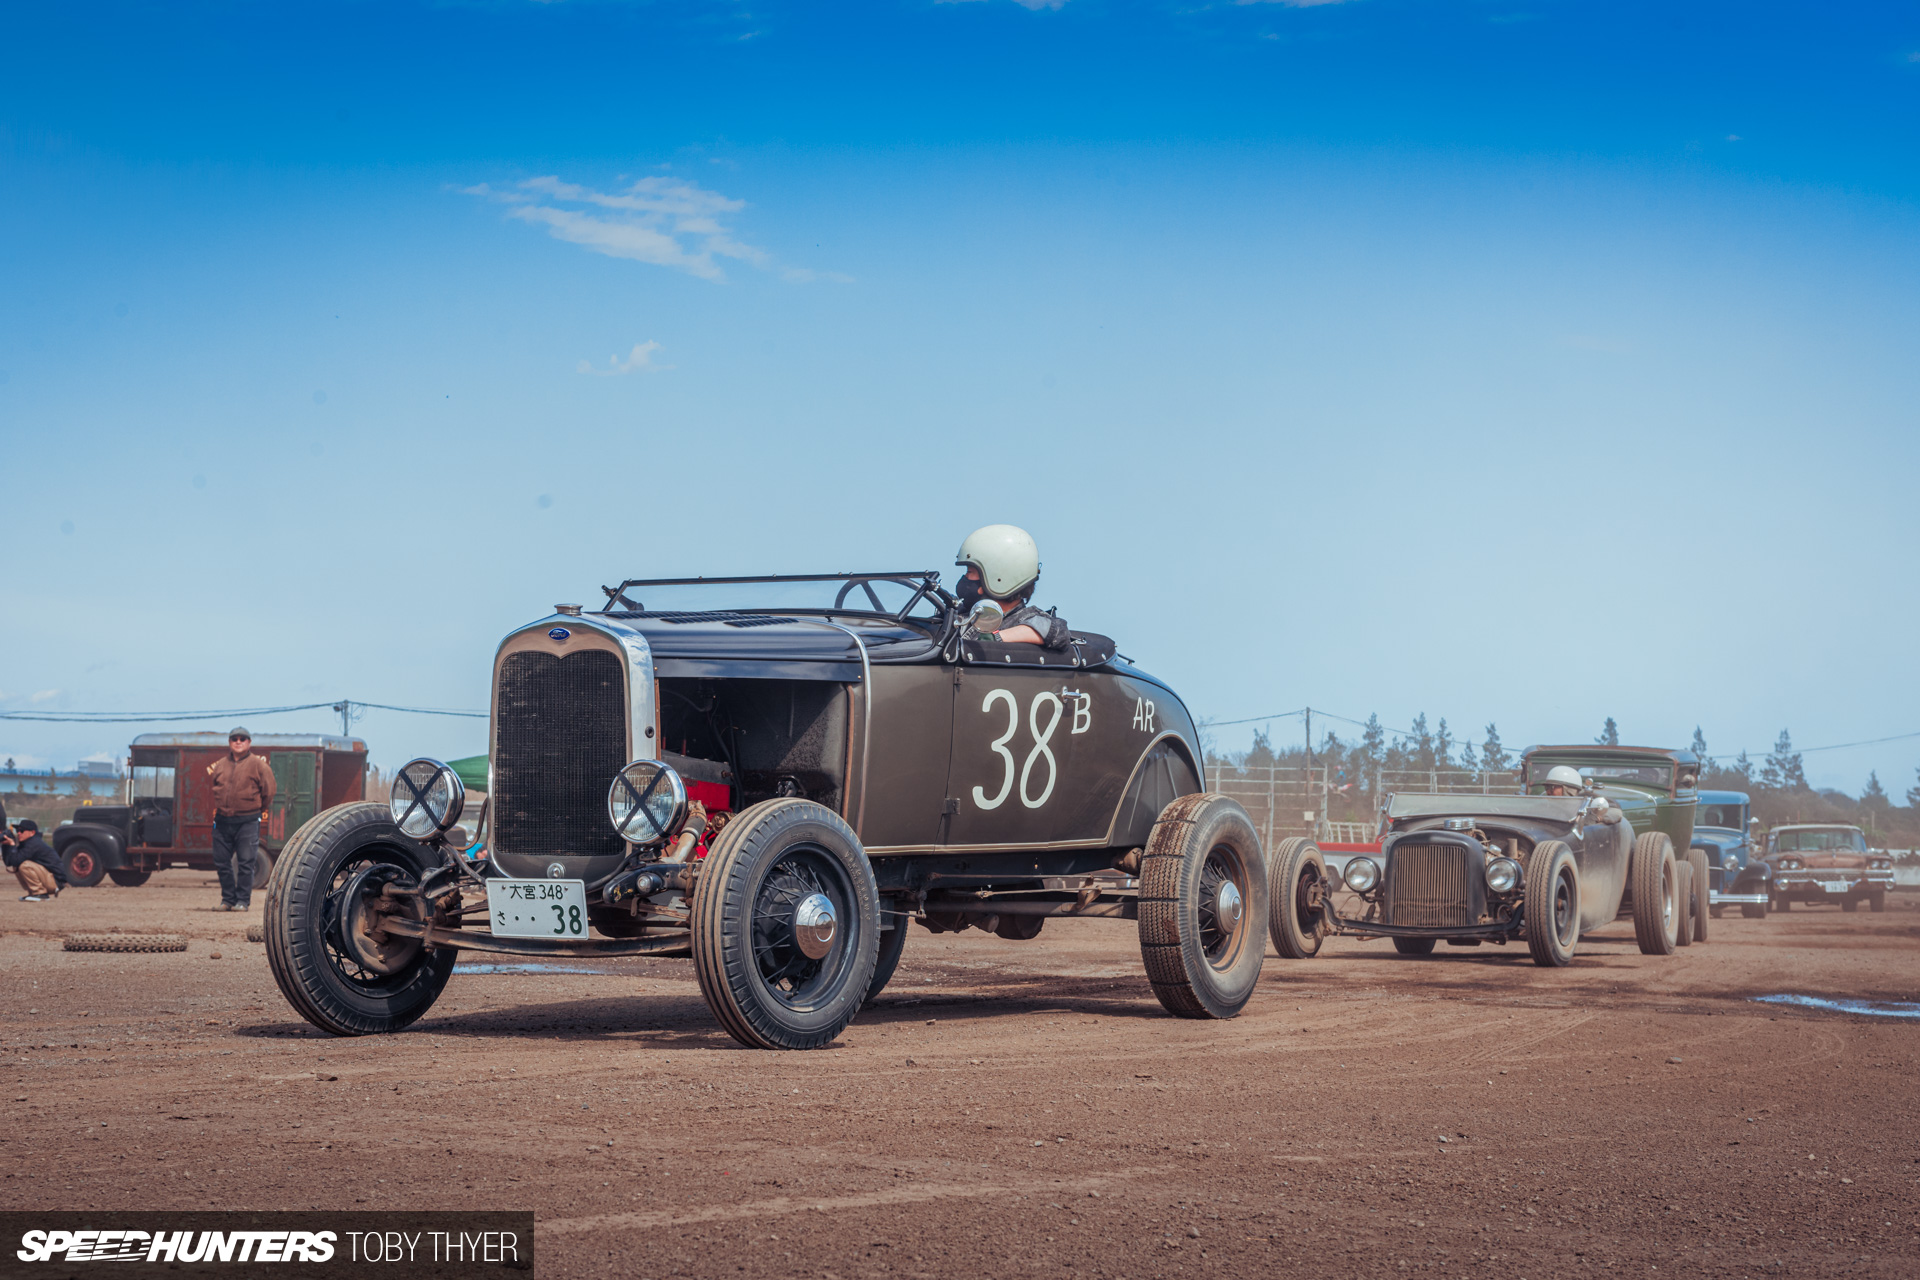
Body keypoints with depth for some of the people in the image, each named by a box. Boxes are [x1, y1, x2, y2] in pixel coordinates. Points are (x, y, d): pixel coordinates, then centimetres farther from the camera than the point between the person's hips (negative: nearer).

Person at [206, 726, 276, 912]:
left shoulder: (257, 764, -3)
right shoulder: (220, 765, 11)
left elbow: (268, 789, 0)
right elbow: (213, 788, 24)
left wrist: (261, 810, 7)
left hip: (247, 821, -5)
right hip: (222, 820, 5)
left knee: (245, 862, -3)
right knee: (221, 862, 6)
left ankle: (243, 900, 3)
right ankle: (228, 899, 17)